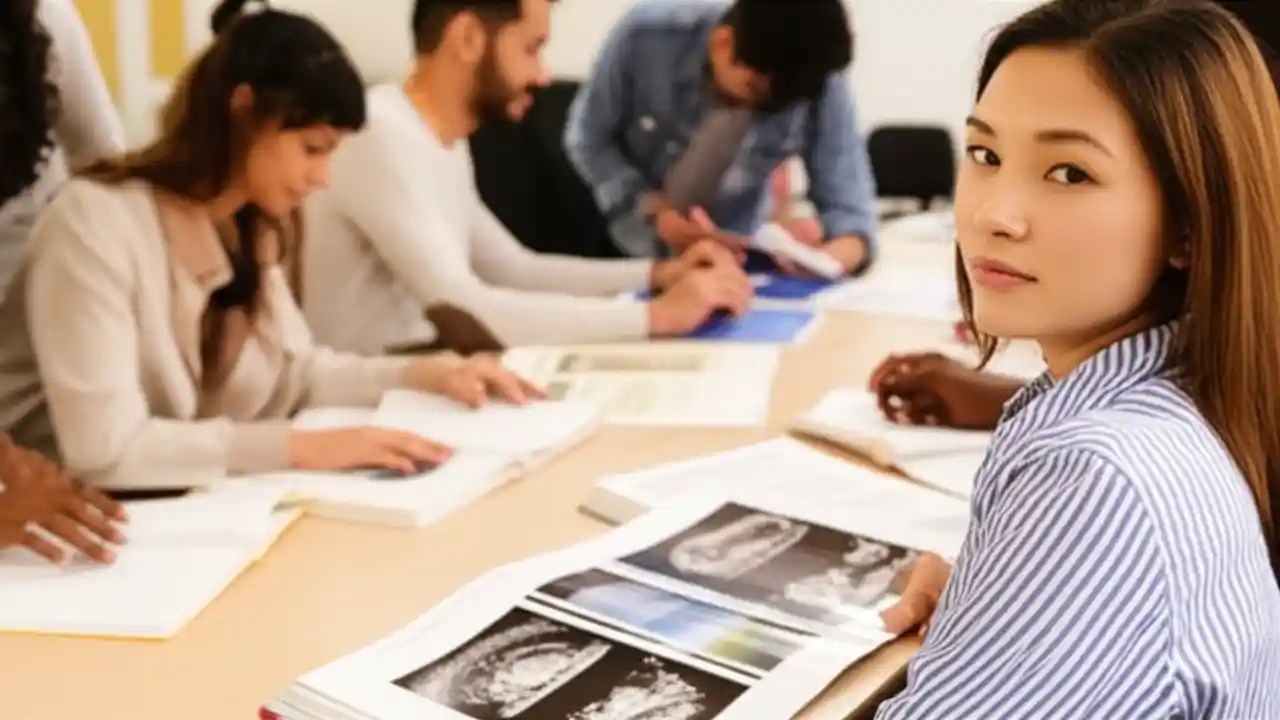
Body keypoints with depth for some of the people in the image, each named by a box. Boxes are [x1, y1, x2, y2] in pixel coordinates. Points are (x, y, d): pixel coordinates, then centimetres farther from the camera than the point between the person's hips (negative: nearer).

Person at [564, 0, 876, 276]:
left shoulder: (820, 84, -23)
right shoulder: (647, 35, -25)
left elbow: (847, 198, -19)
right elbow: (588, 139, -10)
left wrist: (842, 252, -41)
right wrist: (651, 208, -24)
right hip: (620, 252, -2)